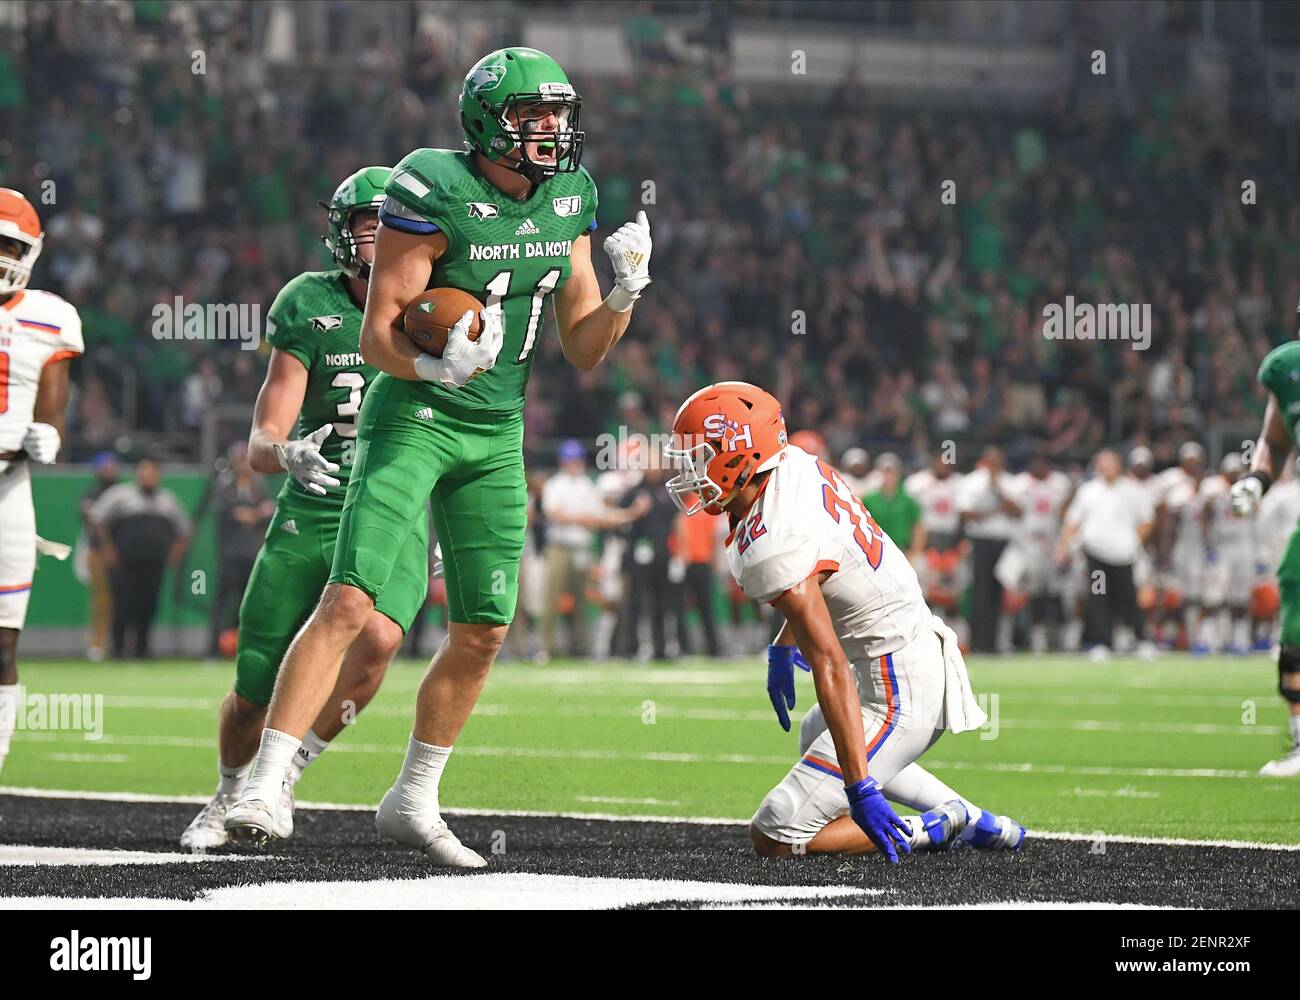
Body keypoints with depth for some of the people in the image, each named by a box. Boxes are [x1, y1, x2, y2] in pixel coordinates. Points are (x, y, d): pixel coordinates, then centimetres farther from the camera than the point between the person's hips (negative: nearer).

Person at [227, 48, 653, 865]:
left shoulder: (567, 203, 4)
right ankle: (263, 787, -17)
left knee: (483, 632, 6)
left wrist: (626, 291, -8)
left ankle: (413, 801, 21)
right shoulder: (436, 195, -16)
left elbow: (584, 350, 9)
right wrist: (435, 368, -34)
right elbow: (377, 338, -15)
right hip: (413, 420, -6)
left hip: (498, 436, 6)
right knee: (350, 603, -17)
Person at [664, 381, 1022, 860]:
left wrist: (860, 790, -32)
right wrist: (783, 646, 19)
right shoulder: (798, 464, 1)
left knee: (772, 839, -9)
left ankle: (937, 828, -1)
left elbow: (831, 668, -30)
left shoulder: (773, 552, -26)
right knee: (815, 738, 41)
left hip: (896, 698, -10)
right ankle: (980, 823, 33)